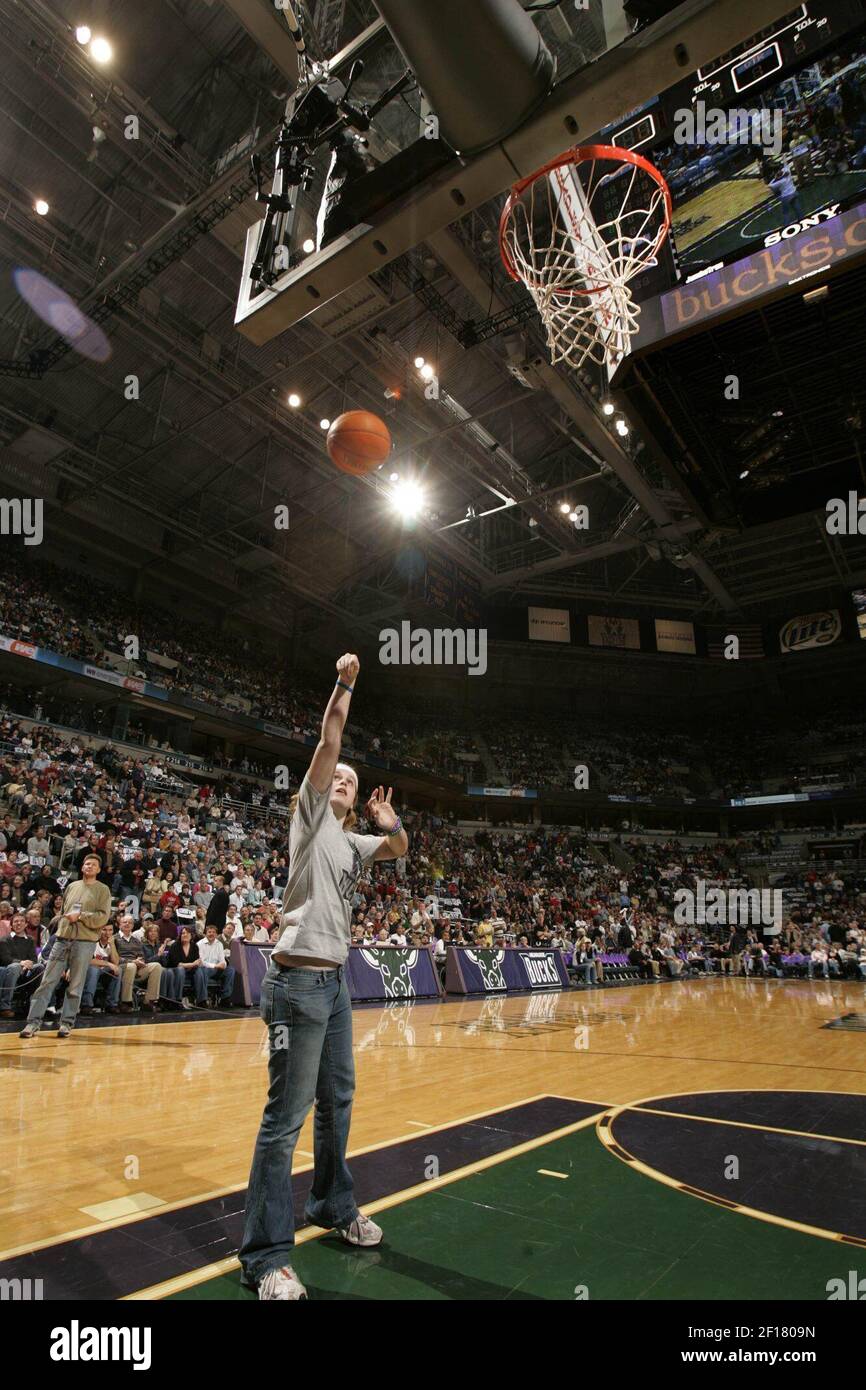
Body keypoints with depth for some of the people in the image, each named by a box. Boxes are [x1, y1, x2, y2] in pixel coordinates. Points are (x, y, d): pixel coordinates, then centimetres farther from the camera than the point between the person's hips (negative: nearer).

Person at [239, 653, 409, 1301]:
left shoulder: (351, 841, 15)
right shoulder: (311, 818, -4)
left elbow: (400, 850, 20)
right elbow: (328, 744, -12)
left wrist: (392, 825, -1)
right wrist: (343, 685, -12)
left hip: (336, 981, 8)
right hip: (300, 981, -8)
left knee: (337, 1101, 20)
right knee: (287, 1115, -4)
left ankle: (334, 1206, 38)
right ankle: (266, 1256, 7)